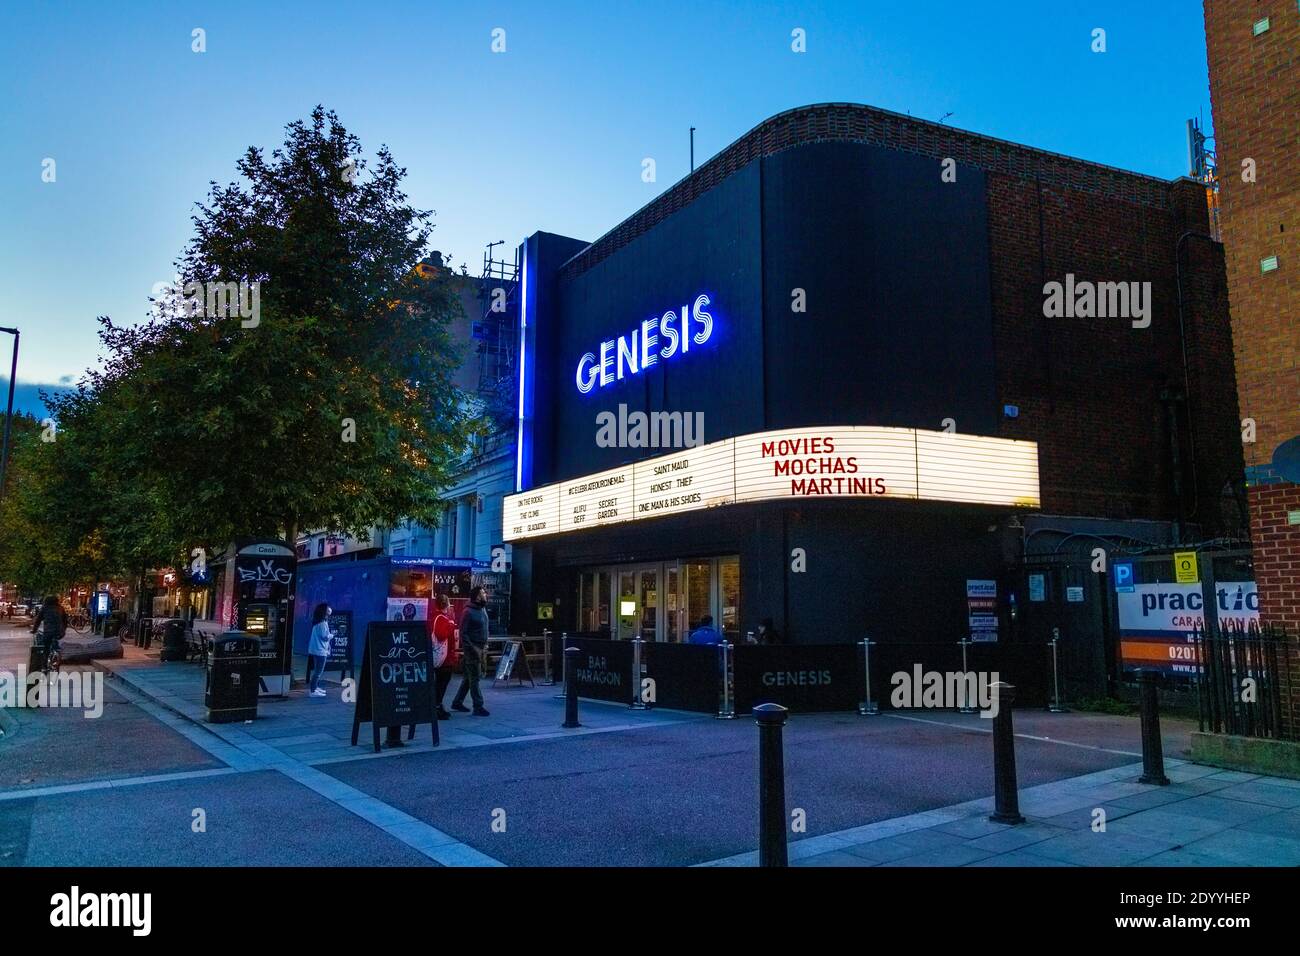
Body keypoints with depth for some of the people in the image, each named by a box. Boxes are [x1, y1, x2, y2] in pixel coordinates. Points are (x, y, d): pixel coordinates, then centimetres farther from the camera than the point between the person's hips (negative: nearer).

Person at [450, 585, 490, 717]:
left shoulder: (483, 609, 11)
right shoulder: (468, 612, -14)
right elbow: (463, 633, -15)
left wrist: (485, 646, 12)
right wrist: (472, 649, -19)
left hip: (481, 648, 8)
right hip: (472, 649, -8)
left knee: (469, 677, 15)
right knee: (474, 678, -5)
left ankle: (457, 702, 25)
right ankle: (478, 707, -2)